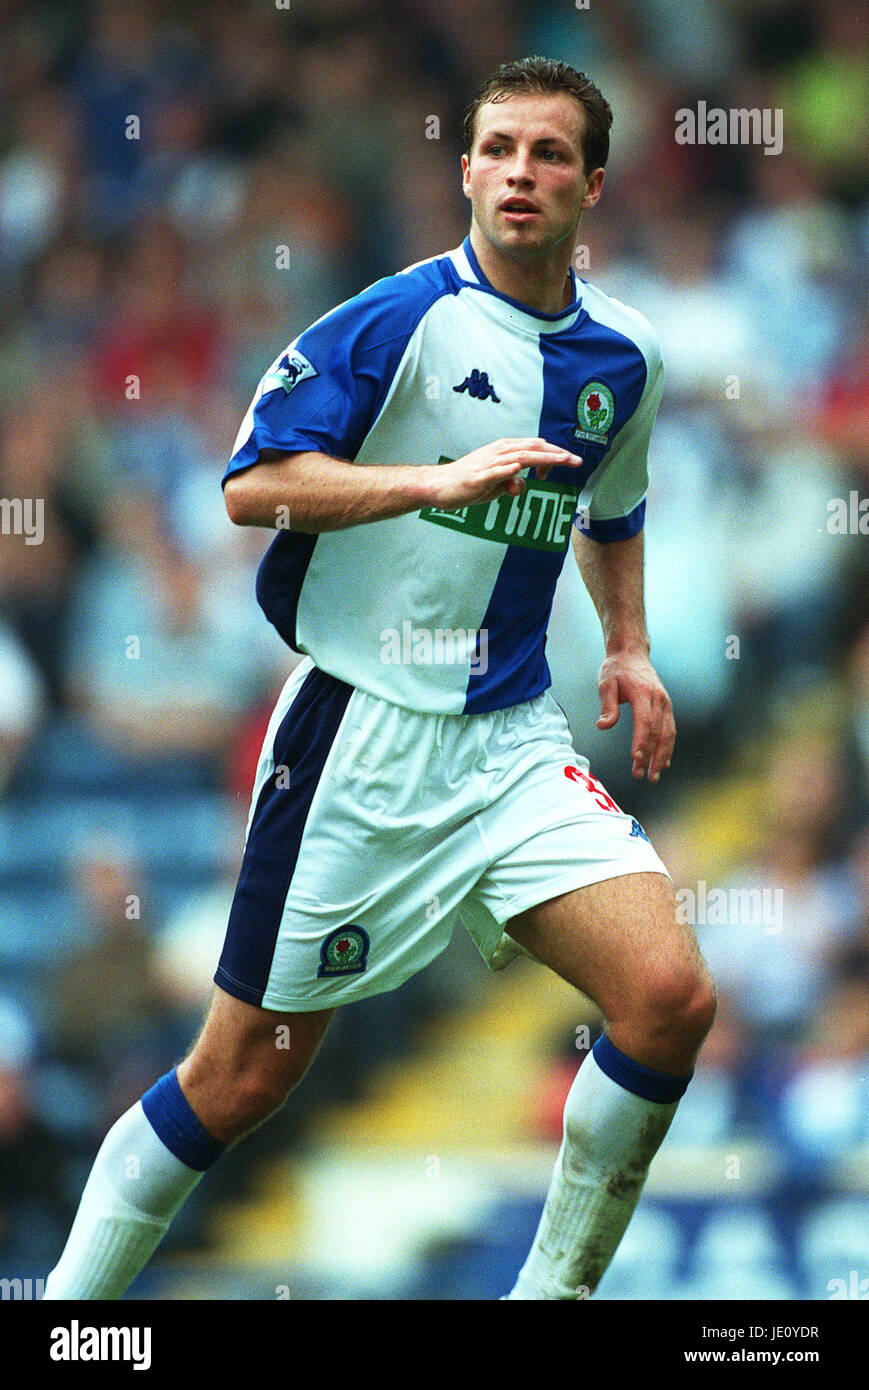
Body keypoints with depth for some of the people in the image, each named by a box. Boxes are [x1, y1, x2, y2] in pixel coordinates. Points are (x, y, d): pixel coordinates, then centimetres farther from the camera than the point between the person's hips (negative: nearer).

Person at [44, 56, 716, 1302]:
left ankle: (554, 1290, 2)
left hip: (512, 736, 5)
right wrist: (440, 480, -24)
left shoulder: (622, 360, 10)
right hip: (360, 727, -5)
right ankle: (72, 1304, 18)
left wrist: (628, 647, 16)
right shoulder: (401, 320, -9)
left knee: (669, 993, -14)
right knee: (248, 1071, -1)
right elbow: (254, 486, -15)